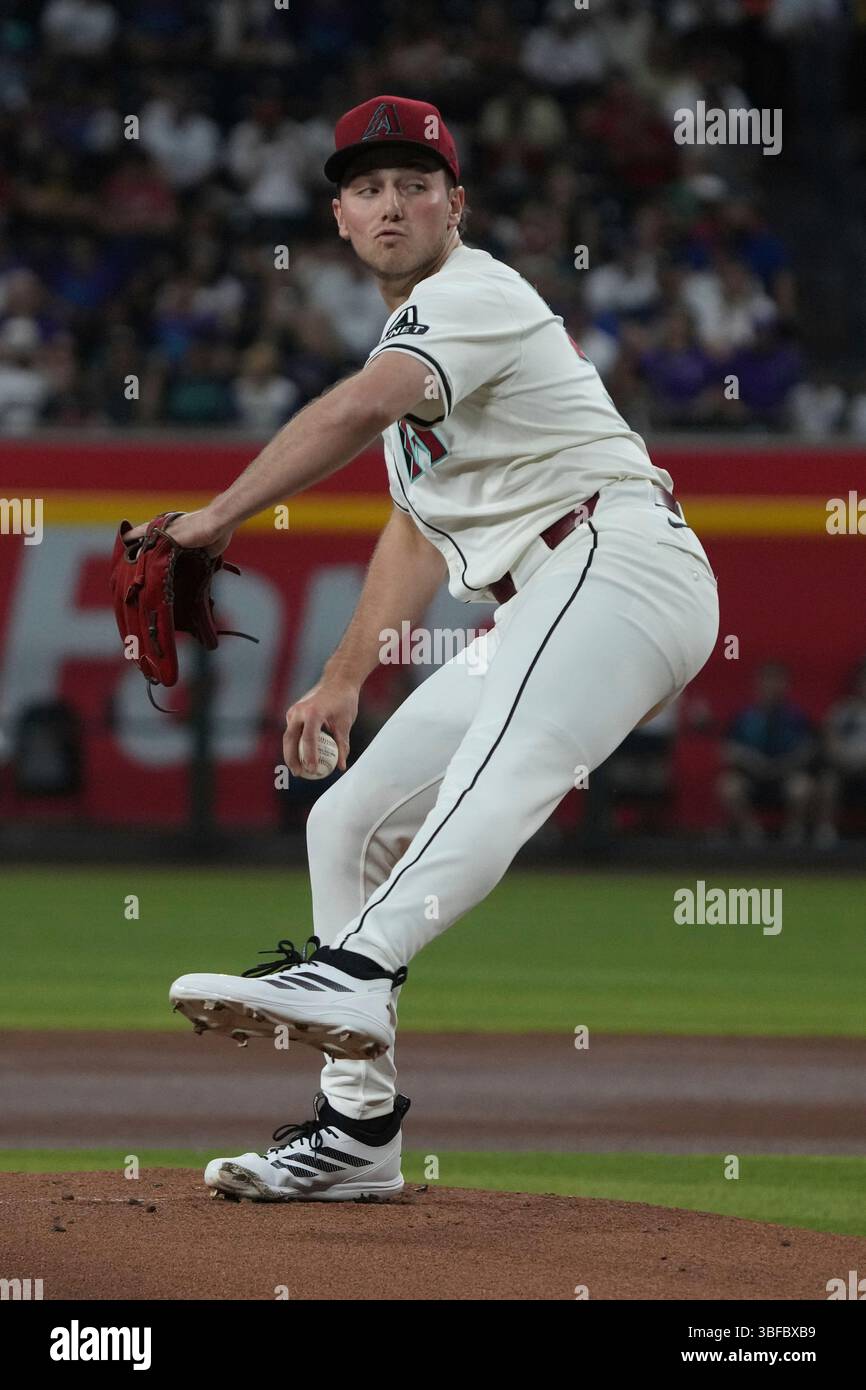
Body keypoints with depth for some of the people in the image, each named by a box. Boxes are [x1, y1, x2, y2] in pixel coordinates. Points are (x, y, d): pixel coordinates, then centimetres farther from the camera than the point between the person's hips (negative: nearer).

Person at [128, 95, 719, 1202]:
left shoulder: (472, 294, -5)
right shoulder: (413, 338, 26)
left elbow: (356, 413, -24)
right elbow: (418, 525, 35)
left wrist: (219, 517, -24)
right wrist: (345, 680, 30)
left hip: (617, 561, -11)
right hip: (537, 616, 11)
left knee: (497, 778, -34)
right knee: (349, 821, 11)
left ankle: (347, 977, -61)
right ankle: (359, 1129, 12)